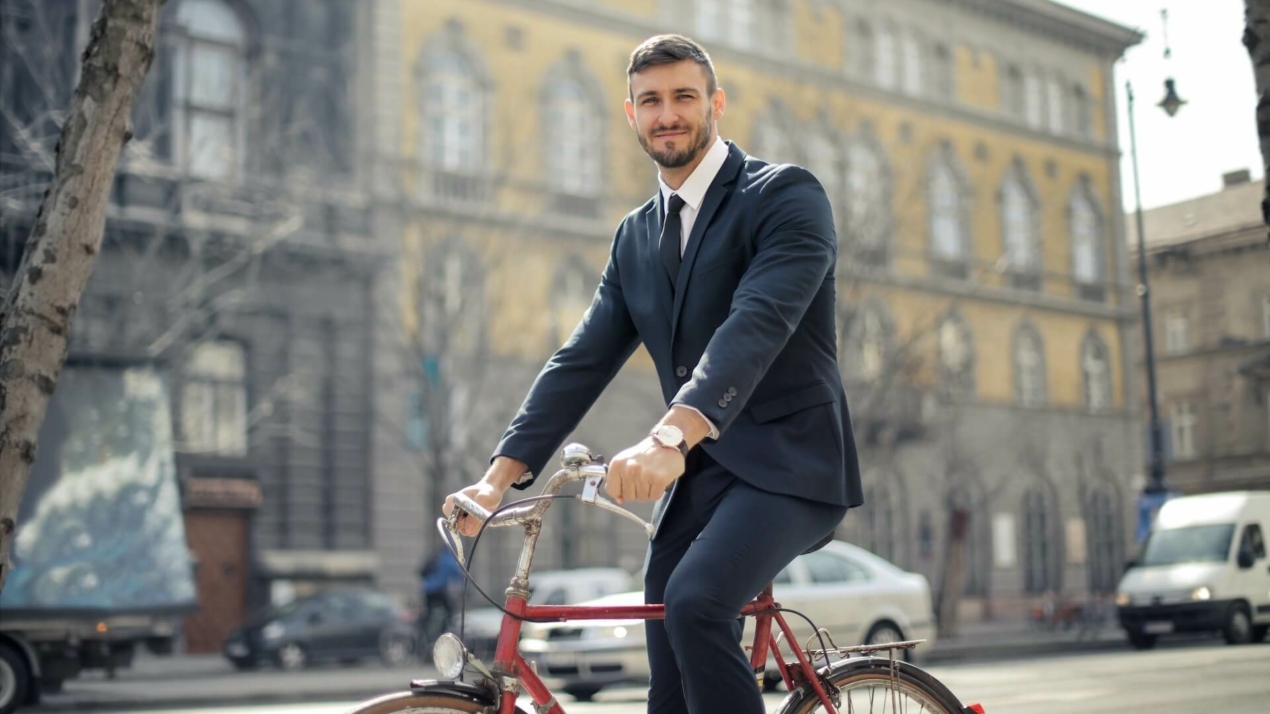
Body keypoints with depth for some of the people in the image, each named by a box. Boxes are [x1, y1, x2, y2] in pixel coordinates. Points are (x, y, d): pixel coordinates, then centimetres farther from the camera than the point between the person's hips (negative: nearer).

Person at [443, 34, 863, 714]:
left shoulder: (787, 195, -7)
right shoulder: (635, 236, 14)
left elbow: (757, 324, -24)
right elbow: (582, 360, 8)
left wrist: (670, 436, -39)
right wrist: (501, 474, -5)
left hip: (789, 460, -6)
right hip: (696, 475, 6)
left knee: (695, 601, -31)